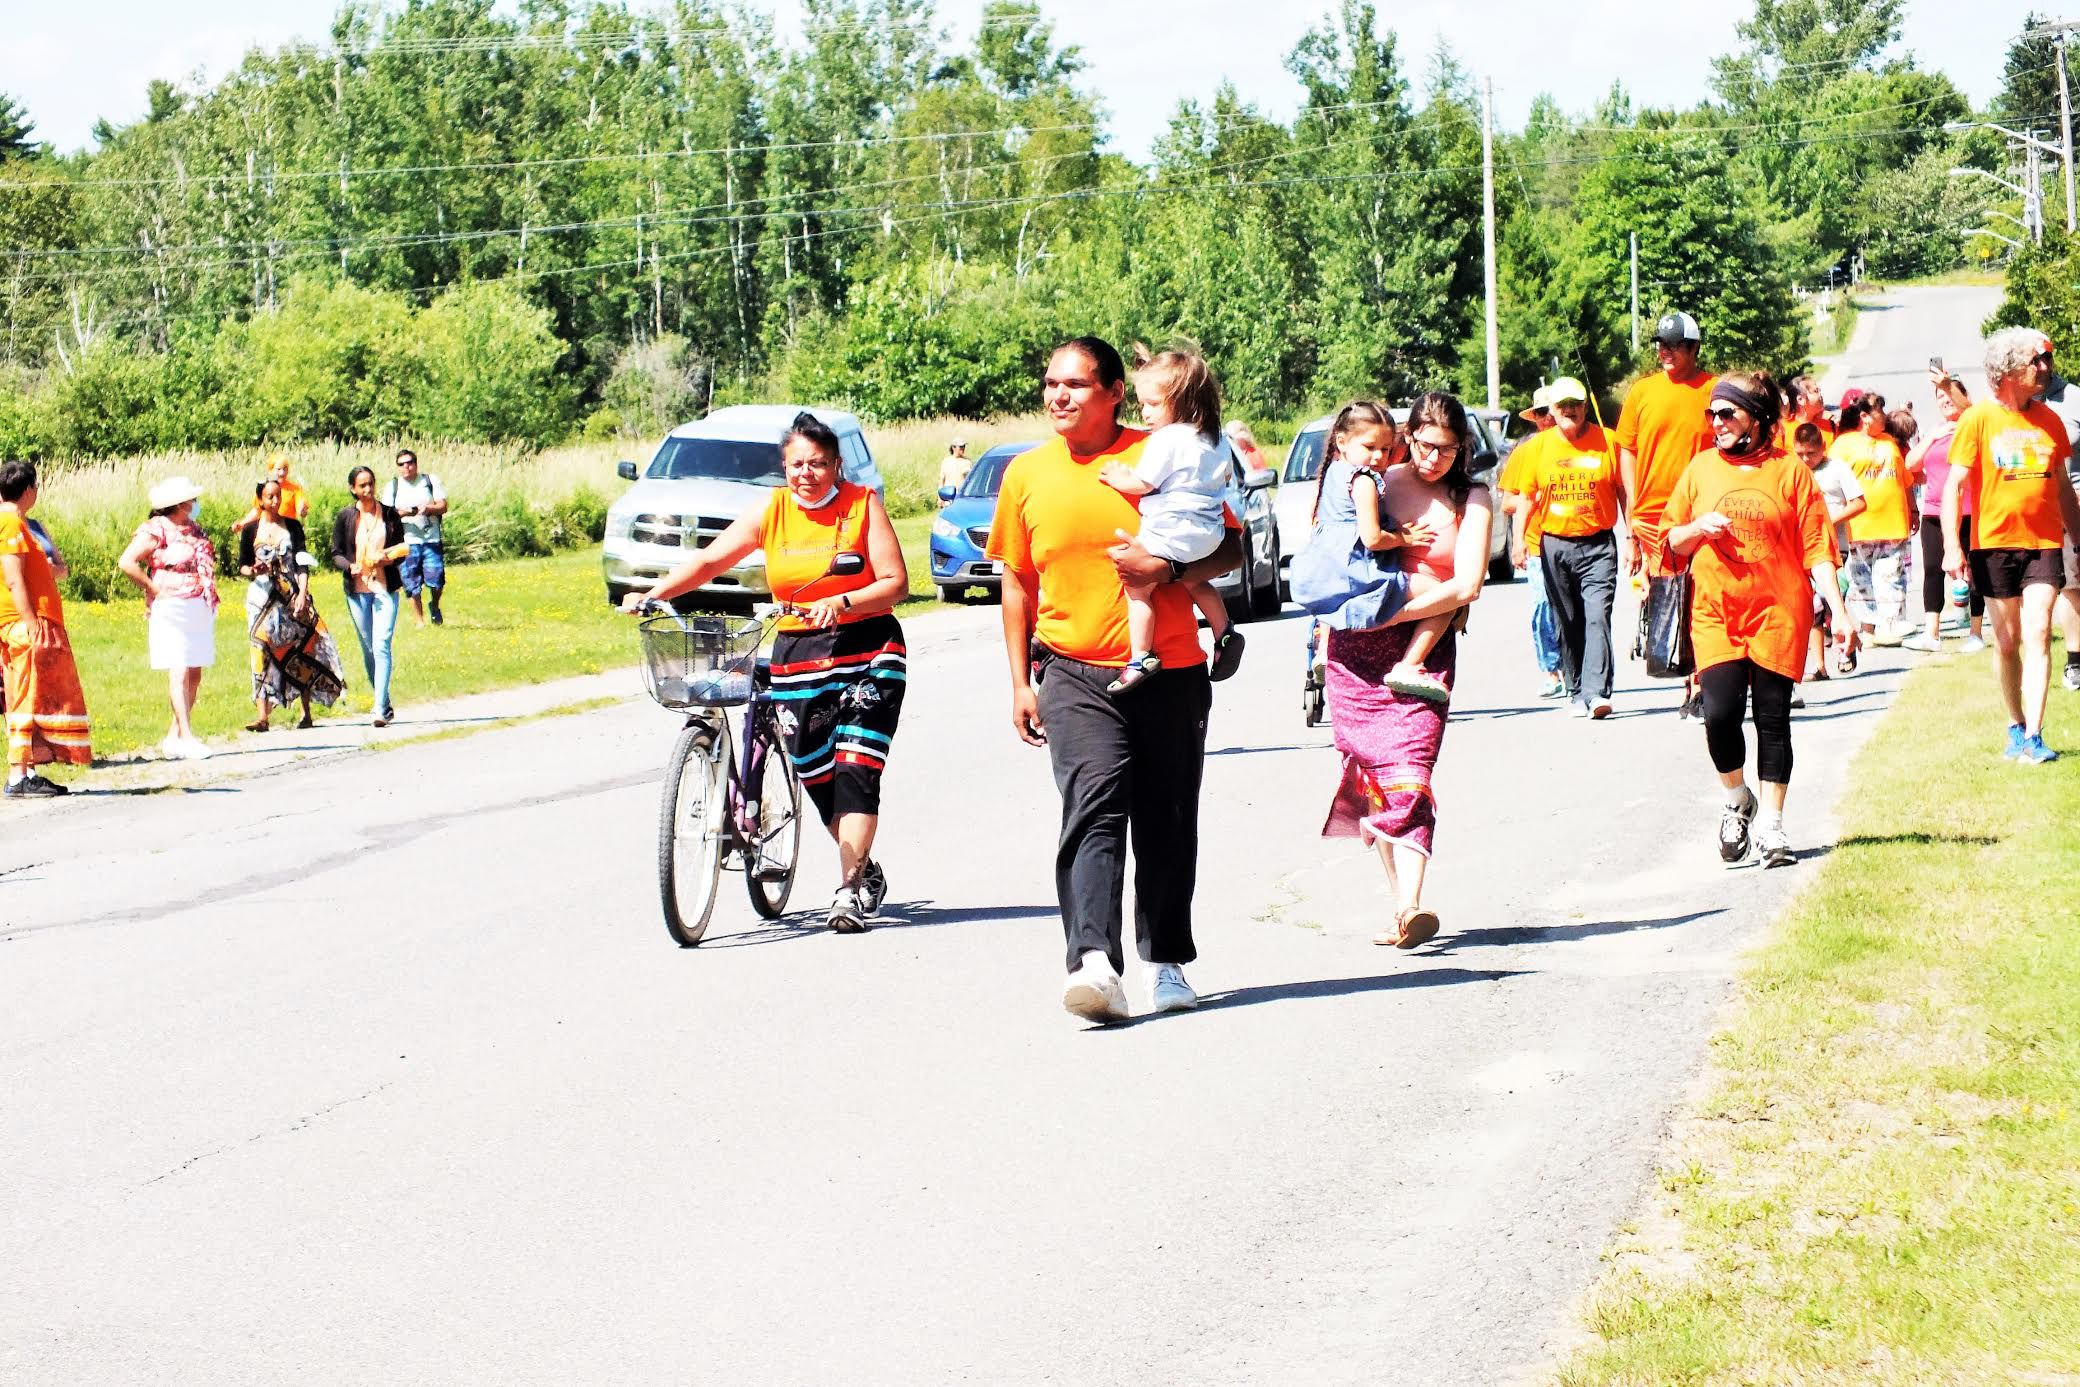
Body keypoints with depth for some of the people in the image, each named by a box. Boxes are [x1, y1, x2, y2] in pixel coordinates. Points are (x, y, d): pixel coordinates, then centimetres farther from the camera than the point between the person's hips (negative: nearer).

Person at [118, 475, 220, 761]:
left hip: (199, 609, 8)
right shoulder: (158, 529, -9)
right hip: (172, 609, -8)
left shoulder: (192, 529, 15)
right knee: (179, 672, -11)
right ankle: (187, 738, -15)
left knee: (194, 675, 7)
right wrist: (154, 590, -13)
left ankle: (174, 737, 14)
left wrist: (209, 598, 13)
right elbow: (127, 562, -16)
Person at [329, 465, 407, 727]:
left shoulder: (390, 514, 3)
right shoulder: (345, 516, 2)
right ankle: (382, 702, 24)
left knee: (381, 646, -13)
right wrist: (350, 566, -14)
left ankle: (380, 709, -16)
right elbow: (336, 554, 6)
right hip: (356, 589, 2)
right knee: (368, 649, 10)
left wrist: (391, 558, -13)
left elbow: (402, 550, 9)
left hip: (385, 587, -2)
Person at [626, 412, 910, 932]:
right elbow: (710, 560, -2)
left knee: (855, 771, -11)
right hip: (796, 656, 3)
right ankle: (865, 872, 23)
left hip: (867, 652, -3)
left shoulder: (863, 504, -4)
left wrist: (841, 603, -25)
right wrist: (653, 593, -16)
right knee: (817, 777, 4)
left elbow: (896, 583, -9)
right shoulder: (771, 511, 3)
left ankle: (850, 890, -8)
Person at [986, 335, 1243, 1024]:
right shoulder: (1027, 474, 5)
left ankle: (1166, 963, 26)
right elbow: (1017, 583, 14)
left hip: (1171, 675, 0)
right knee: (1093, 809, -19)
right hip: (1074, 673, 0)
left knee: (1167, 824, 9)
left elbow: (1230, 549, 2)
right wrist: (1020, 682, 9)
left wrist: (1169, 568, -17)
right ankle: (1094, 963, -31)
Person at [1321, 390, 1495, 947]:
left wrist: (1391, 614, -12)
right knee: (1369, 773, 0)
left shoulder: (1472, 500, 4)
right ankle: (1400, 898, 8)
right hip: (1354, 648, 2)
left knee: (1409, 772, -16)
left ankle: (1410, 907, -26)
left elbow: (1466, 586, -6)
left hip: (1423, 647, -2)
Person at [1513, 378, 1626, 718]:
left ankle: (1596, 693, -21)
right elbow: (1526, 498, 12)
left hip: (1598, 546, -3)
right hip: (1555, 546, 3)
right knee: (1568, 623, 8)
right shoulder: (1538, 446, 6)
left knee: (1597, 617, -14)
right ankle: (1575, 692, 16)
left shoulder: (1607, 442, 1)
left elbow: (1623, 493, 6)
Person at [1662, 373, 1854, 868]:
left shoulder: (1790, 472, 2)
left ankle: (1771, 826, 9)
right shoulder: (1701, 469, 10)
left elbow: (1816, 548, 0)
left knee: (1773, 718, 0)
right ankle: (1737, 801, 14)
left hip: (1779, 612, -2)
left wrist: (1838, 612, -7)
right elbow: (1671, 543, 17)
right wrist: (1697, 528, -5)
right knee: (1720, 712, -12)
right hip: (1715, 613, 2)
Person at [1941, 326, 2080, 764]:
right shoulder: (1979, 418, -4)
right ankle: (2016, 728, 23)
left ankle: (2033, 737, -13)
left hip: (2044, 543, 2)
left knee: (2037, 633, -11)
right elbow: (1954, 485, -5)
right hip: (1995, 543, -2)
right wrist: (1951, 546, -14)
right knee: (2007, 641, 7)